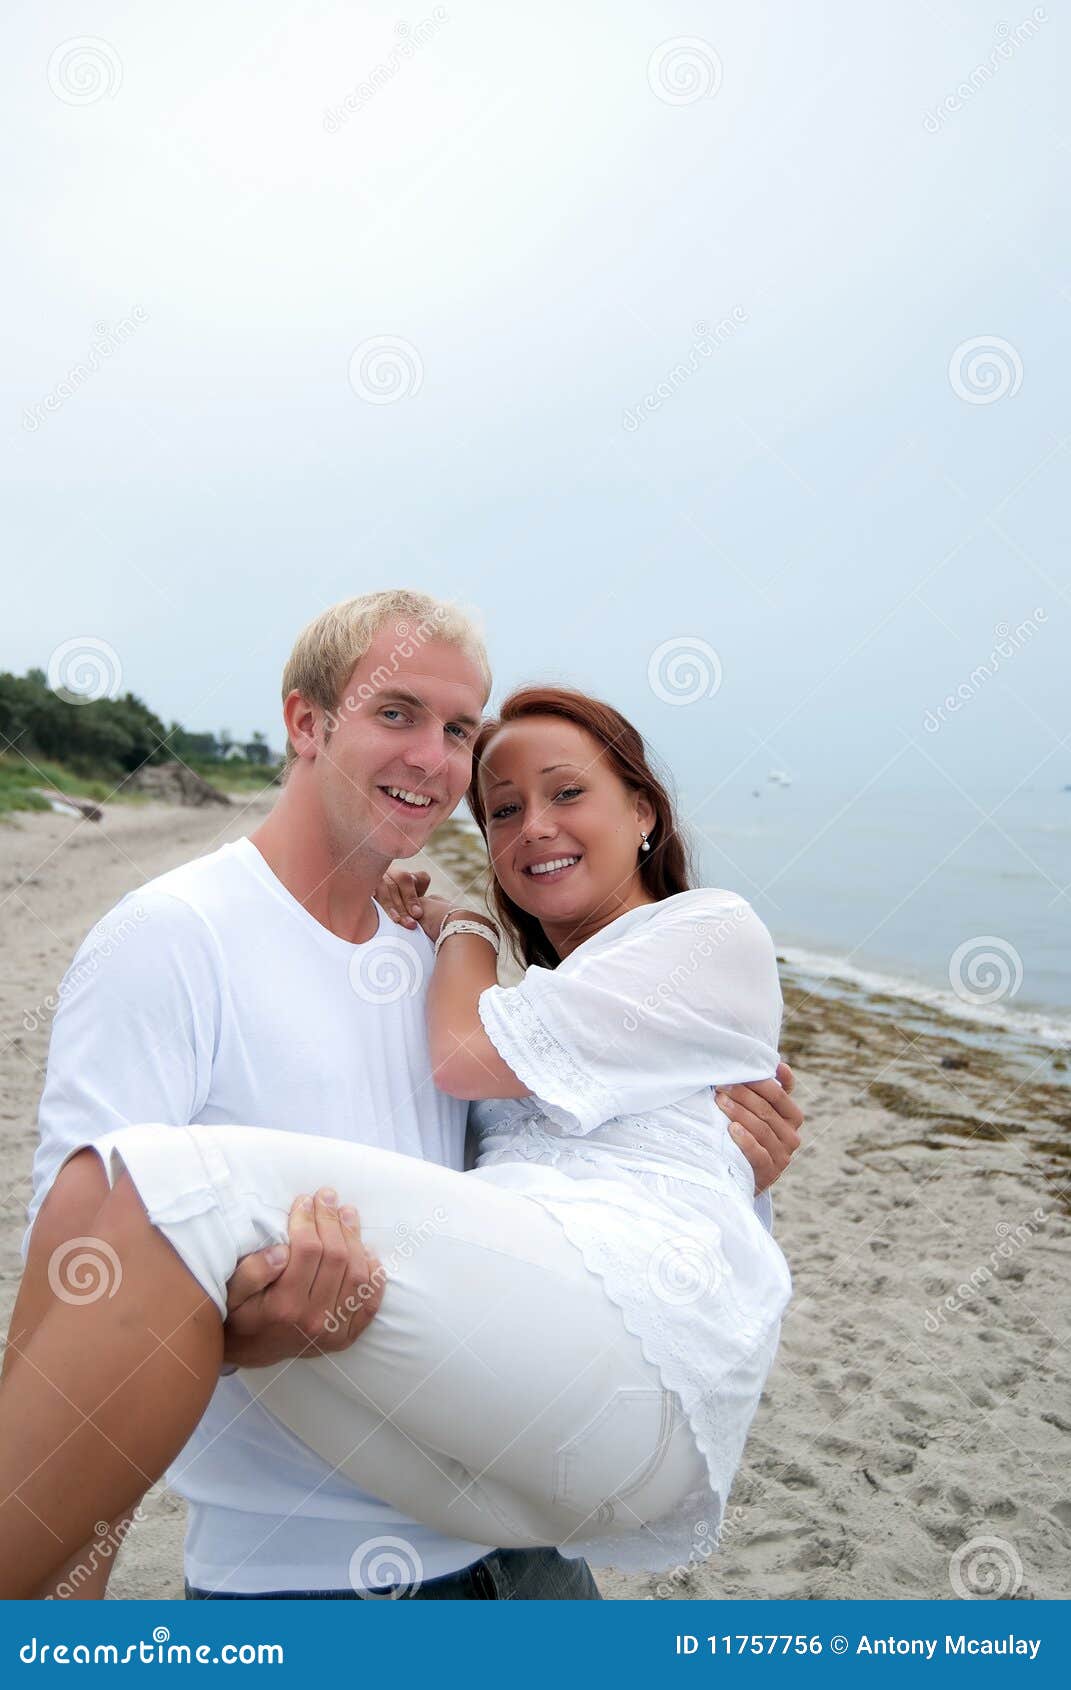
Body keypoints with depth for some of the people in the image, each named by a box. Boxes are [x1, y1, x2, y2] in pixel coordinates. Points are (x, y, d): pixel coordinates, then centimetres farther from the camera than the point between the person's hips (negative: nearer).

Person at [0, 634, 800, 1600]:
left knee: (184, 1194, -25)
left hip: (638, 1362, -7)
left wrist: (463, 926, 19)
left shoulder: (719, 930, 11)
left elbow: (465, 1055, 0)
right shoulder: (551, 999, 34)